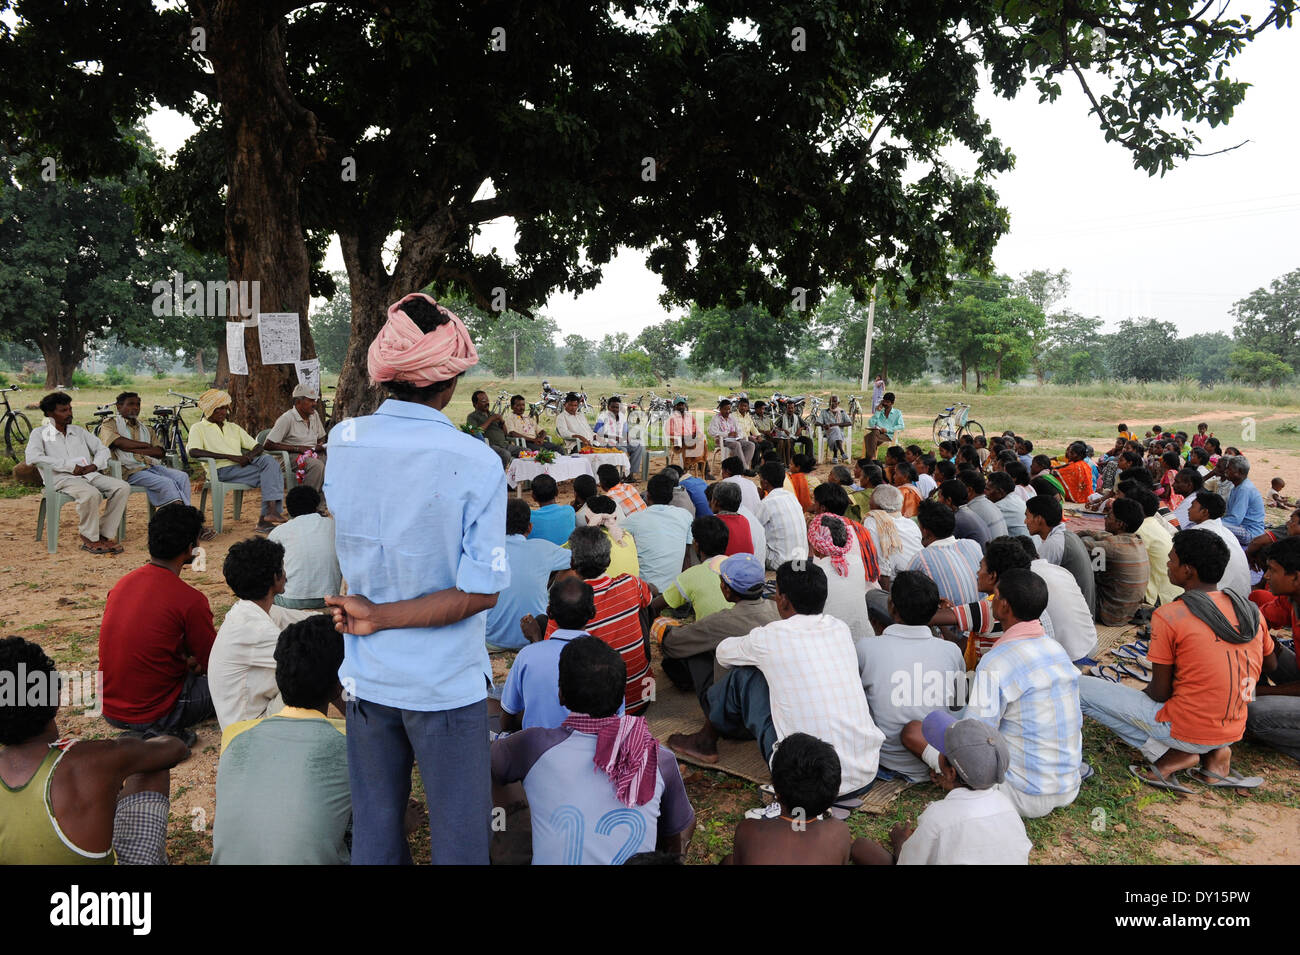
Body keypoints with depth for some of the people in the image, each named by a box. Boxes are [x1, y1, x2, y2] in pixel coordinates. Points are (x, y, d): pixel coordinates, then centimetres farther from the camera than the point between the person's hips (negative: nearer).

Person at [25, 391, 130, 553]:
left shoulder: (78, 431, 24)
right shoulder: (40, 433, 8)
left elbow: (103, 450, 22)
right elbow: (32, 458, -10)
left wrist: (94, 465, -1)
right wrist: (70, 466, -14)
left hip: (90, 474, 5)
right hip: (63, 479, -5)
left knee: (123, 487, -21)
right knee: (91, 494, -37)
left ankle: (105, 535, -16)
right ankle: (89, 538, -16)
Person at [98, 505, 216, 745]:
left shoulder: (122, 584, 3)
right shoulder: (190, 600, -19)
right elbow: (213, 662, -5)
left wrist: (186, 661, 18)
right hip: (152, 713, -8)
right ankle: (165, 730, -1)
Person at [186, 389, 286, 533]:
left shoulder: (233, 427, 27)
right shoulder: (198, 428, 10)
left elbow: (258, 446, 22)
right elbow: (193, 451, -11)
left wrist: (249, 456, -5)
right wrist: (230, 456, -16)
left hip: (241, 466, 6)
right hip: (222, 471, -5)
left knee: (269, 460, -28)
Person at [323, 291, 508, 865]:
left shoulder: (342, 442, -6)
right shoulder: (476, 463, -17)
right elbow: (481, 591, -18)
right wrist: (379, 617, -14)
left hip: (366, 679, 4)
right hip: (447, 684, -4)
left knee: (374, 835, 19)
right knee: (459, 838, 12)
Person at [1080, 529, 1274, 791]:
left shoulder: (1168, 616, -18)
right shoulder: (1251, 611, 0)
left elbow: (1160, 692, -13)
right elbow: (1270, 666, 18)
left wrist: (1143, 692, 9)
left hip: (1186, 731, -7)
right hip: (1234, 731, 7)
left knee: (1081, 688, -2)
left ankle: (1173, 756, -2)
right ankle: (1214, 753, 10)